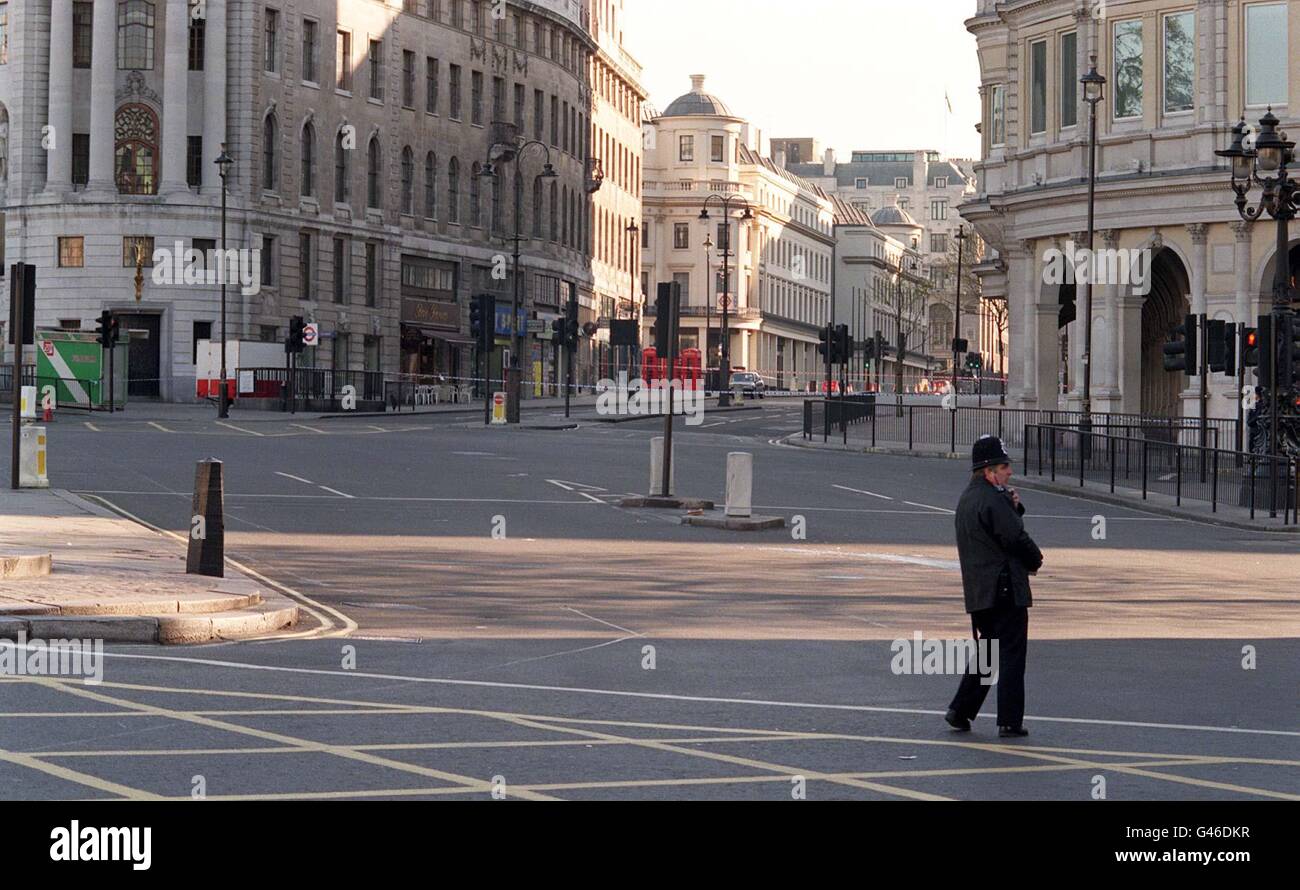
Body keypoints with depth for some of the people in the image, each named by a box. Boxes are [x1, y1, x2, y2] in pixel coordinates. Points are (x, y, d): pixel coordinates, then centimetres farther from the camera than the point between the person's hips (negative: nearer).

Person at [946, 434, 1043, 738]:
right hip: (1005, 588, -9)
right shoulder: (992, 500, -17)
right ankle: (1009, 722, 0)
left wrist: (1013, 507, 2)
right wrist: (1035, 560, 1)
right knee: (1011, 655, -2)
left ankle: (960, 710, 17)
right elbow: (1016, 539, -18)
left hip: (977, 591, 9)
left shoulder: (966, 499, 14)